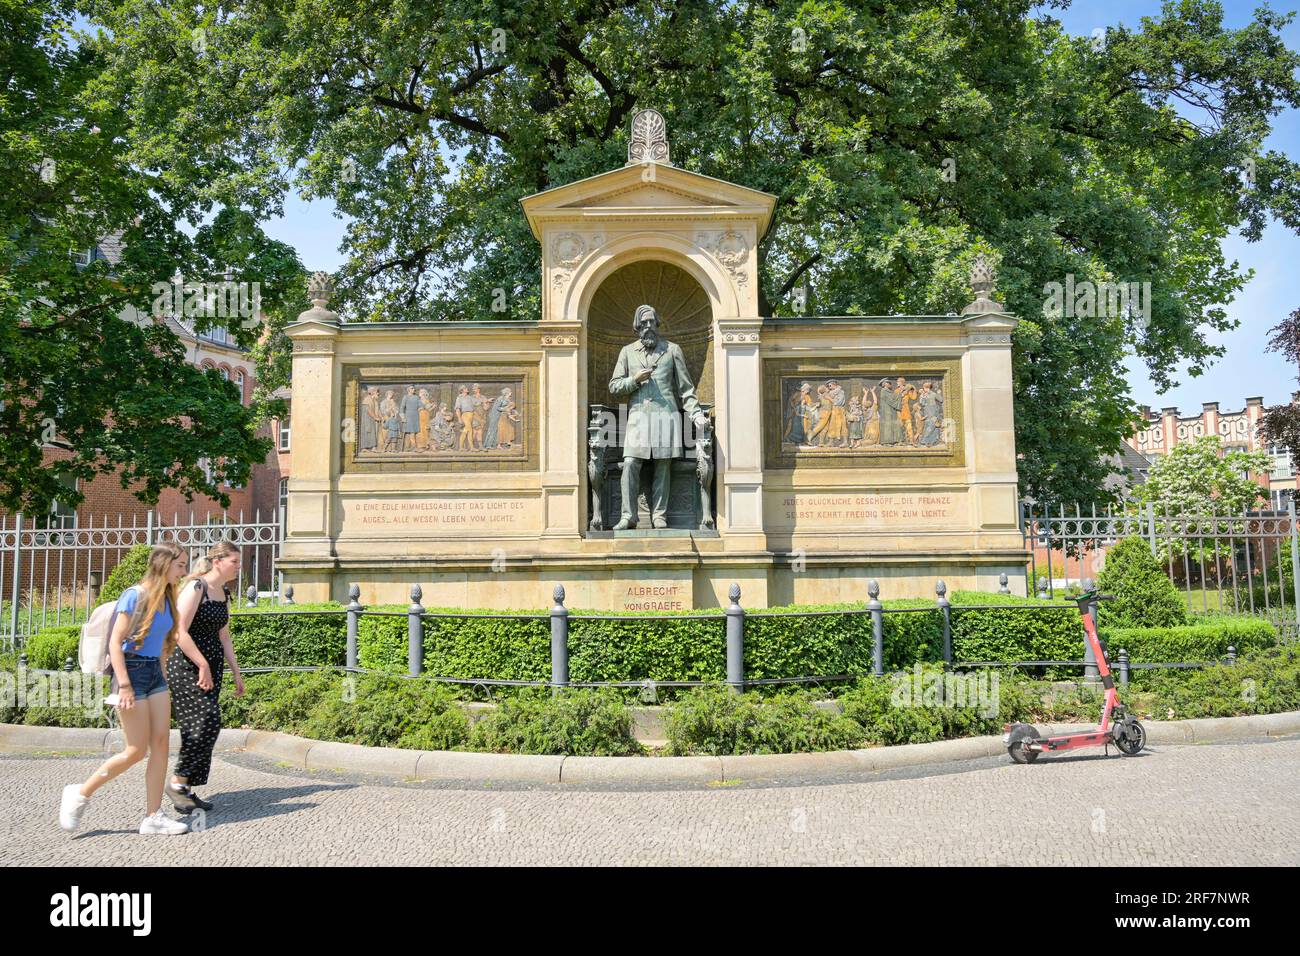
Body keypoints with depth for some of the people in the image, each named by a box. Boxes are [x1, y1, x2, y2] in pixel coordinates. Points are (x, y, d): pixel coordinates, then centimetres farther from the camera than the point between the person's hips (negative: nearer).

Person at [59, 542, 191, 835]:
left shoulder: (167, 600, 10)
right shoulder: (134, 595, -12)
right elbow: (115, 642, -15)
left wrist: (163, 677, 17)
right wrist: (124, 686, -20)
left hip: (156, 672, 7)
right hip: (132, 670, -7)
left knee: (161, 744, 1)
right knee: (137, 751, -4)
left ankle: (153, 816, 6)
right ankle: (80, 794, 15)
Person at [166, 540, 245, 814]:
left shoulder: (224, 592, 13)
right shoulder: (196, 587, -13)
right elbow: (180, 632, -19)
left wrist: (236, 673, 17)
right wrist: (203, 666, -18)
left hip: (212, 666, 8)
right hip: (187, 665, -8)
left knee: (204, 728, 7)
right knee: (206, 722, -13)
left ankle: (188, 788, 14)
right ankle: (176, 782, 0)